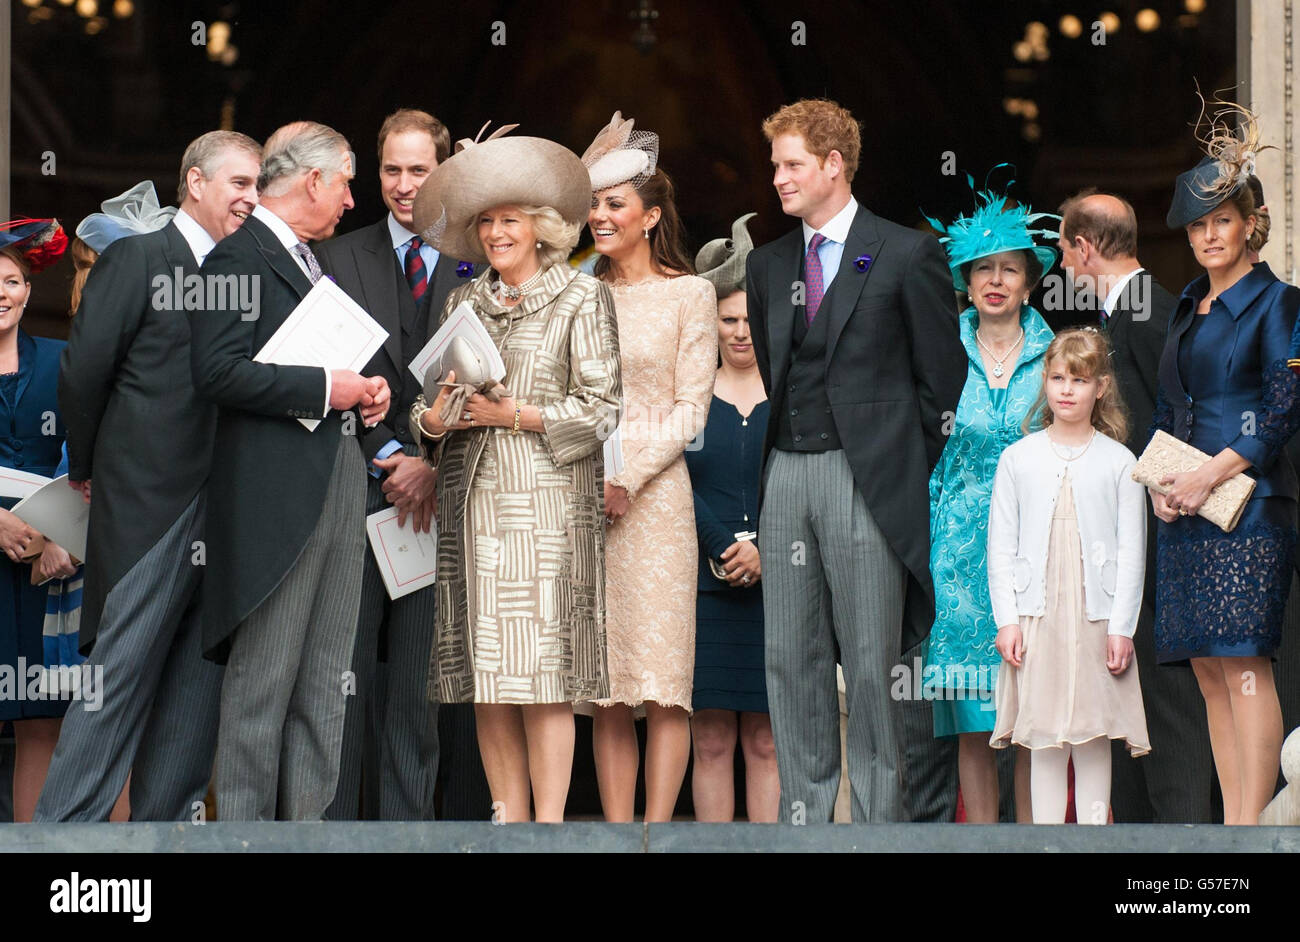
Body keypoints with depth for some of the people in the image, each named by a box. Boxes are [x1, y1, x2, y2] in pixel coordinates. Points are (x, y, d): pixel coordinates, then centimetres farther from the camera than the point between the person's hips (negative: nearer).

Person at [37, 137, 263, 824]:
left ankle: (166, 820, 12)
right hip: (151, 506, -7)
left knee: (197, 677, 6)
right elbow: (83, 371, -5)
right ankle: (66, 827, -3)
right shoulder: (136, 260, -3)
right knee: (122, 672, -7)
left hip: (220, 511, 7)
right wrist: (87, 467, 3)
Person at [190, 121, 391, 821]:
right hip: (274, 494, -9)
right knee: (263, 678, -7)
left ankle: (309, 822, 10)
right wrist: (324, 389, -16)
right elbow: (217, 371, -18)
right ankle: (244, 825, -3)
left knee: (325, 684, 8)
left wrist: (365, 391, 10)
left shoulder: (315, 261, 22)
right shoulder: (239, 256, -8)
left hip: (339, 484, 9)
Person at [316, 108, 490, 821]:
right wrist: (390, 460, -9)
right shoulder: (338, 258, 9)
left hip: (436, 494, 0)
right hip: (355, 488, 0)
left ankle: (406, 819, 2)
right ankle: (331, 820, 0)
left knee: (419, 675, 0)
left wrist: (434, 468, -9)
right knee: (344, 669, -3)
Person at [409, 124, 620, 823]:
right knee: (485, 666, 1)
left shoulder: (581, 299, 4)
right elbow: (429, 398, 15)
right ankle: (508, 817, 5)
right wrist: (436, 418, -8)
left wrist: (514, 414, -10)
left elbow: (602, 408, -1)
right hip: (470, 500, 4)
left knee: (542, 668, -9)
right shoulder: (463, 302, 16)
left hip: (547, 501, -4)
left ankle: (550, 823, -8)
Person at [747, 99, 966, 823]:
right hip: (787, 477, 6)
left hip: (867, 480, -6)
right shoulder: (768, 265, 15)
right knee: (791, 659, 6)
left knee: (870, 664, -3)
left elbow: (943, 379, 0)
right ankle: (804, 814, 12)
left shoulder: (906, 254, -2)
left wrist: (909, 472, 0)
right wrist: (780, 447, 12)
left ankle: (880, 820, 4)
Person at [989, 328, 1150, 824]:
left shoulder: (1118, 462, 2)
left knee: (1093, 737, 2)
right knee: (1043, 738, 1)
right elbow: (1000, 546, 5)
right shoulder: (1018, 458, 5)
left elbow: (1132, 551, 2)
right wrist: (1006, 620, -3)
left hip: (1097, 616, -1)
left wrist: (1122, 628, -4)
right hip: (1037, 616, 1)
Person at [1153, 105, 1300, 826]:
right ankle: (1231, 825, 6)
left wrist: (1212, 473, -14)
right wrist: (1158, 482, 5)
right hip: (1183, 509, 8)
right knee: (1209, 670, 5)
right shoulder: (1187, 310, 20)